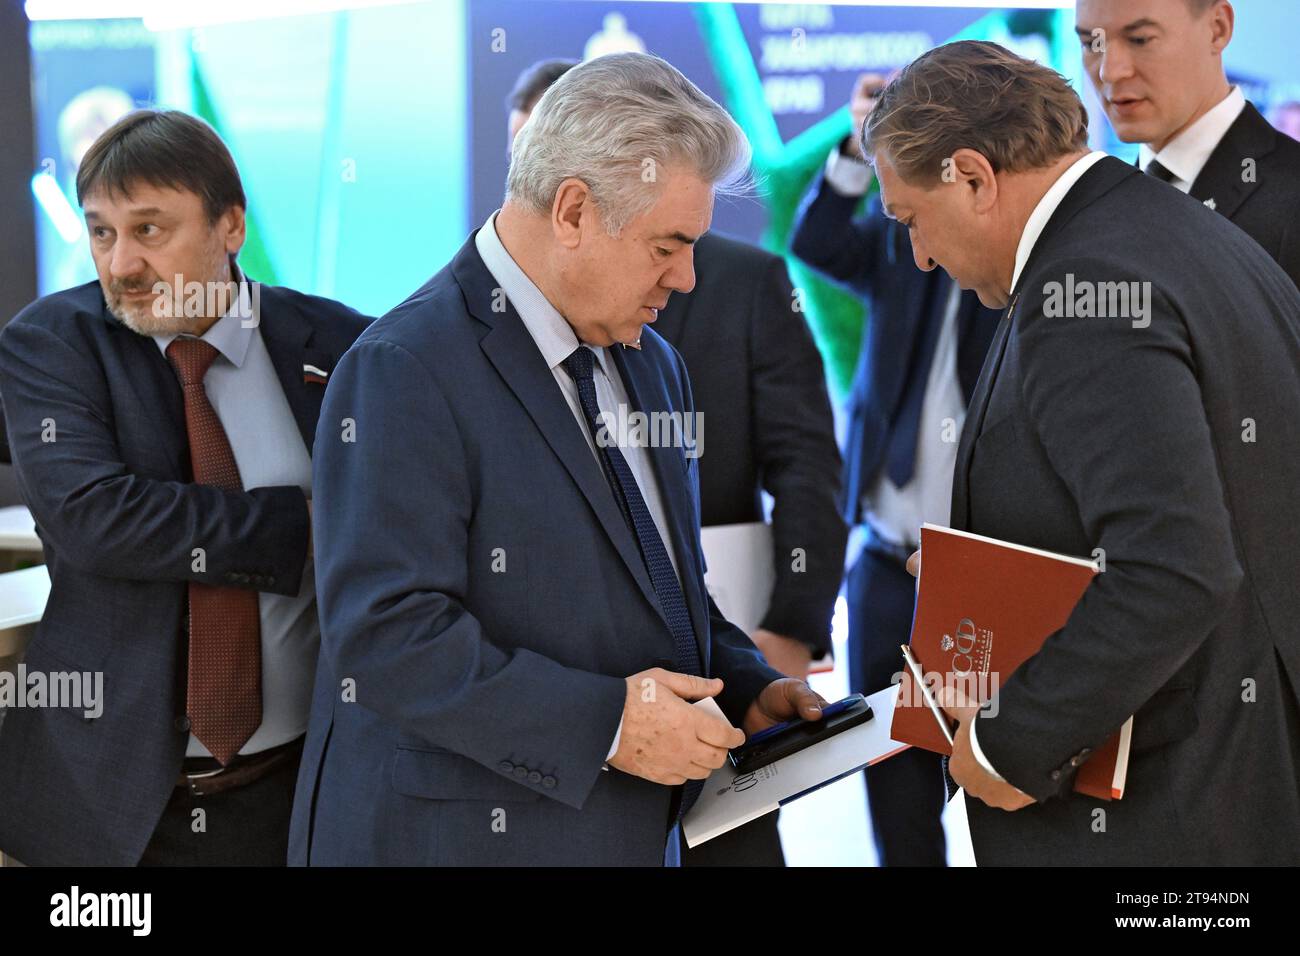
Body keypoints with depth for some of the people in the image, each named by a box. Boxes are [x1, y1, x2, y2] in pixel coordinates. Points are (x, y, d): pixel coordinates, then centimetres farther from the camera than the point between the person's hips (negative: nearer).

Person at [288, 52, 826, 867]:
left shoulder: (653, 366, 12)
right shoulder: (404, 373, -16)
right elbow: (386, 637, -23)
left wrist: (746, 686, 4)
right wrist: (604, 723, -24)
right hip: (463, 836, -8)